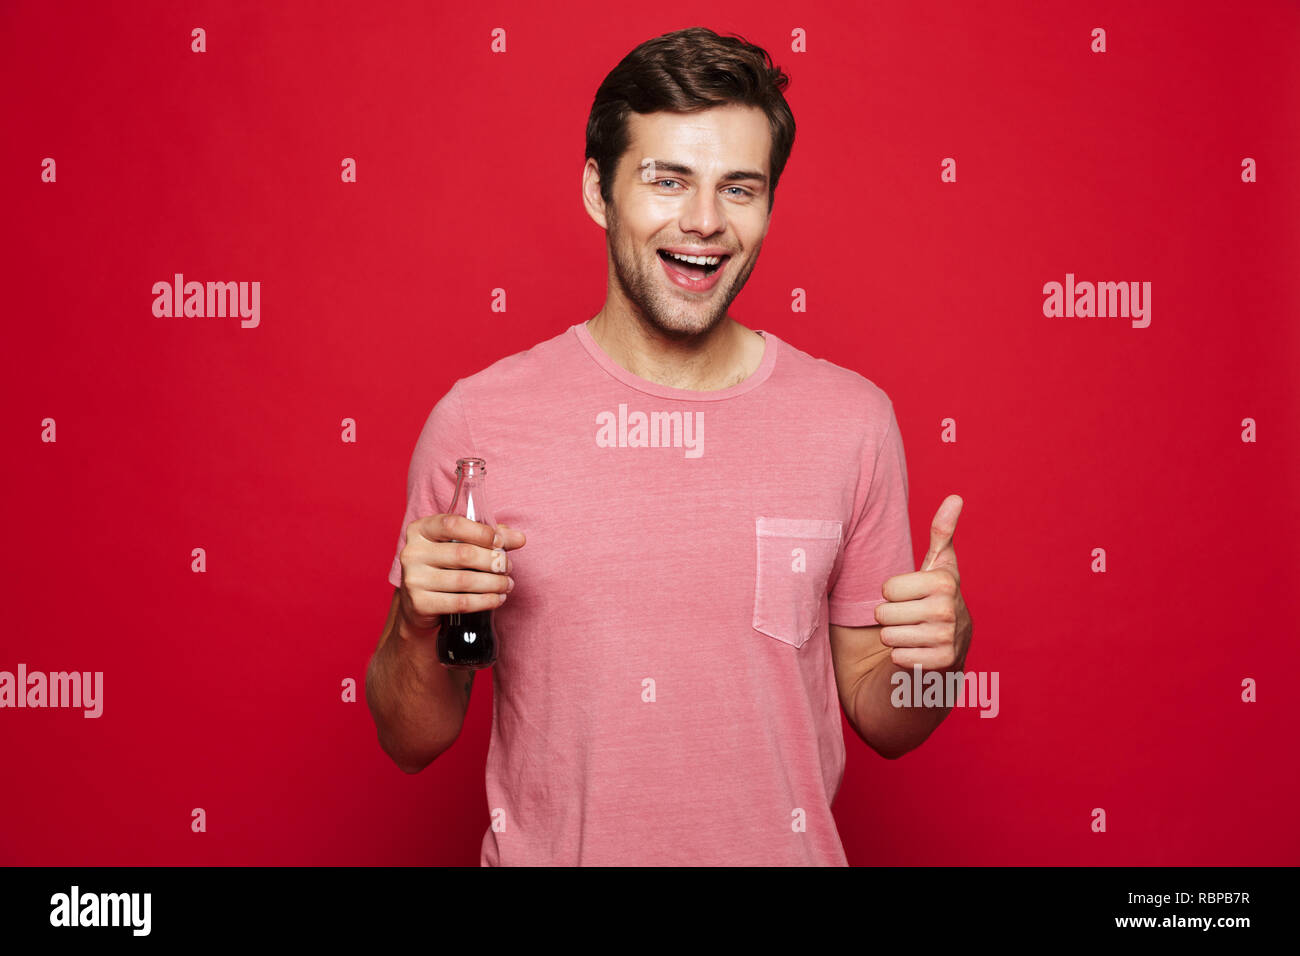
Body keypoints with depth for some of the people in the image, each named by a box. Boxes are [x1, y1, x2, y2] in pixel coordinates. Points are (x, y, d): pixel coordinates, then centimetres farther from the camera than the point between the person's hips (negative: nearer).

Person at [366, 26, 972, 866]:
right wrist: (419, 626, -23)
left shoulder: (851, 419, -8)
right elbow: (413, 742, -4)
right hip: (547, 850, 0)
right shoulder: (478, 419, -12)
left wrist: (936, 655, -19)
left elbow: (881, 721, 1)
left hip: (780, 848, 1)